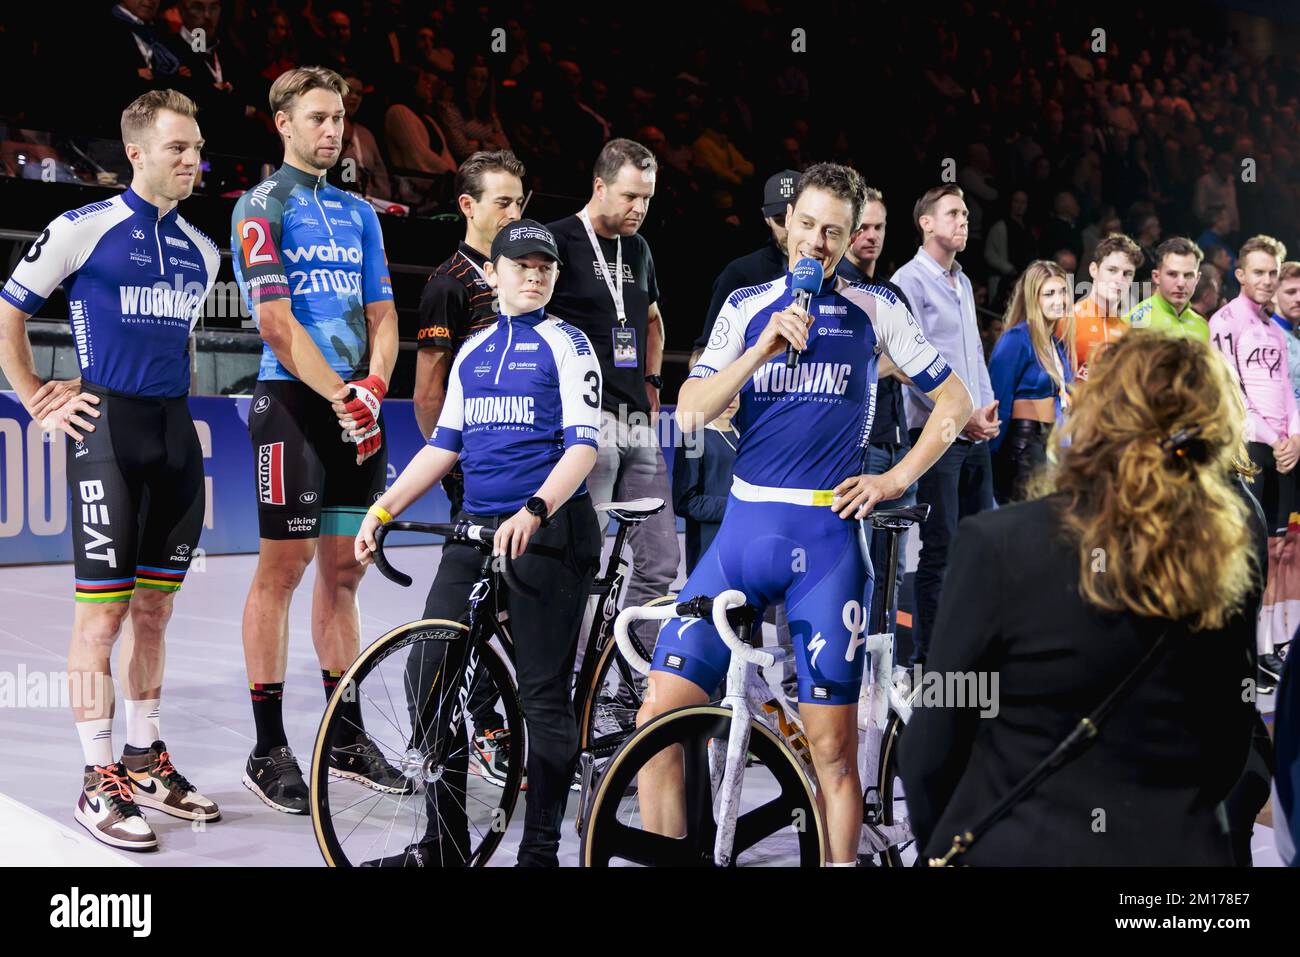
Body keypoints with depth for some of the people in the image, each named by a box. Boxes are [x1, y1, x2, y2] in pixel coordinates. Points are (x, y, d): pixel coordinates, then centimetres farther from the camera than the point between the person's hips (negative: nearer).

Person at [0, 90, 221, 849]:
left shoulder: (202, 251, 13)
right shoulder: (83, 229, -4)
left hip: (177, 432, 6)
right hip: (109, 428, -6)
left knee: (155, 608, 11)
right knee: (104, 610, -4)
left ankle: (145, 761, 22)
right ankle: (100, 782, 3)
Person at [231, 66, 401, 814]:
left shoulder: (359, 213, 17)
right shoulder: (262, 207, -2)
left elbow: (382, 314, 12)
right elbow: (277, 323, -12)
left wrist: (374, 384, -7)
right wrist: (340, 397, -17)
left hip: (358, 407, 6)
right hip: (294, 402, -6)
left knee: (344, 570, 9)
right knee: (284, 566, -4)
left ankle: (348, 735, 17)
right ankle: (270, 749, 2)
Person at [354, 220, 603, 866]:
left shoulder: (566, 344, 0)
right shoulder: (473, 351, 17)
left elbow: (583, 447, -11)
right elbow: (444, 444, 19)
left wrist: (532, 511, -27)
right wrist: (383, 509, 9)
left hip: (547, 531, -6)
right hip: (474, 529, 6)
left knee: (543, 694, -3)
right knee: (428, 673, 0)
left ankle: (540, 850, 9)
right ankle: (444, 844, 12)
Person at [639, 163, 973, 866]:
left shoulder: (874, 309, 7)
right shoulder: (748, 306, 10)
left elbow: (954, 400, 10)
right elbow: (690, 413, -1)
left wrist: (895, 479, 0)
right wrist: (763, 349, -14)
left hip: (828, 537, -2)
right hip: (744, 527, 2)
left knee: (833, 746, 1)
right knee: (658, 719, -6)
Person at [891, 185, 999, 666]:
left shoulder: (964, 282, 18)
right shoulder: (910, 280, -7)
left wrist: (987, 406, 9)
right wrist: (958, 414, -16)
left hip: (975, 433, 8)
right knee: (939, 546, -6)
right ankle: (926, 656, 2)